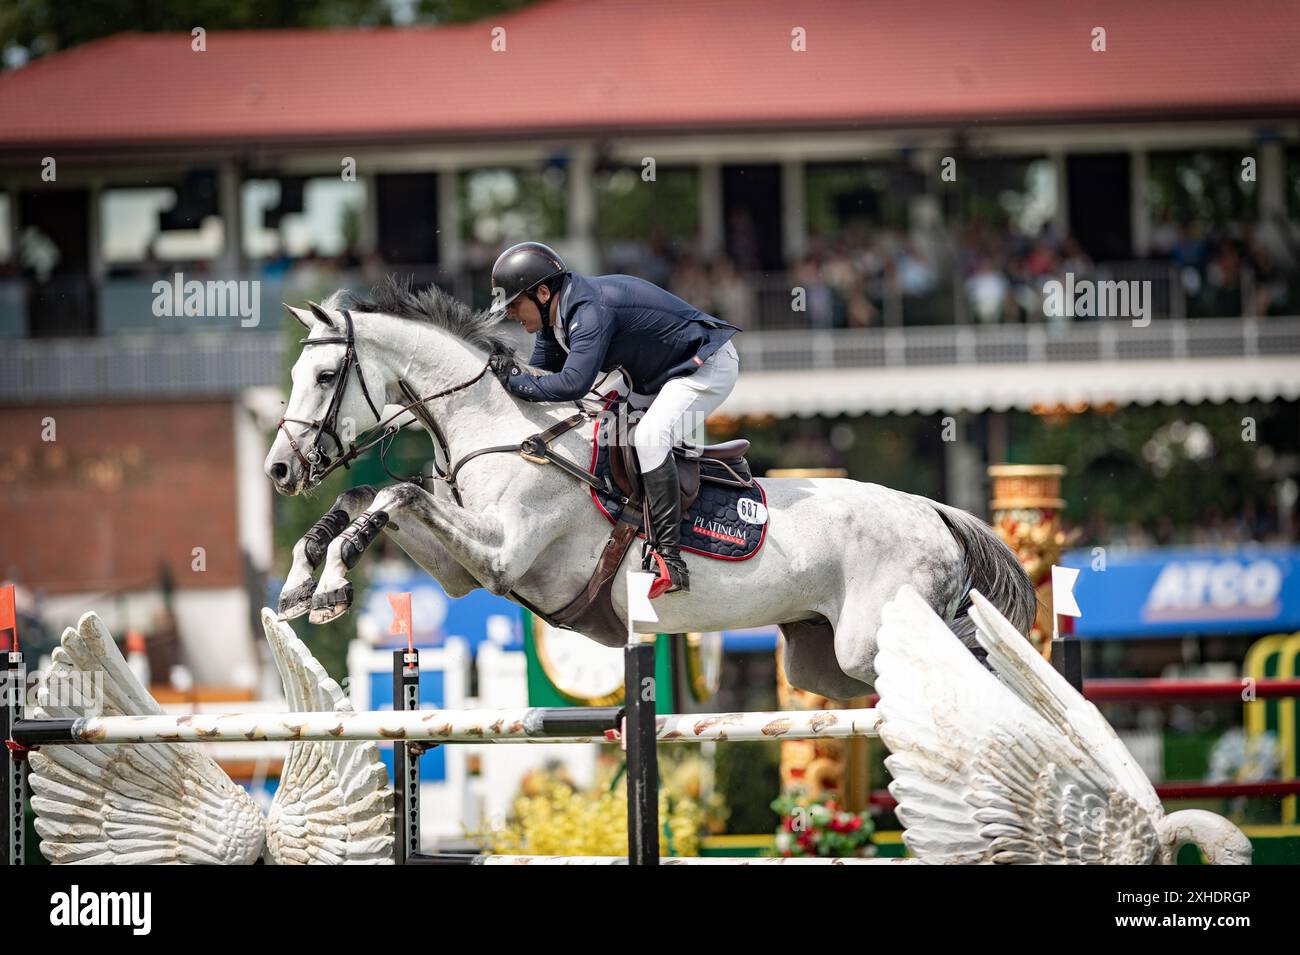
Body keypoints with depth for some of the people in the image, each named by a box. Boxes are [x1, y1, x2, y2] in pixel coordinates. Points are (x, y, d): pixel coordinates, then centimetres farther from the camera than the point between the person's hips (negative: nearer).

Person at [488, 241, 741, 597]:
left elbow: (573, 384, -42)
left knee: (650, 435, -29)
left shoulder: (591, 310, -31)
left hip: (709, 365, -11)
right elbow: (542, 376, 11)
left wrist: (515, 380, -32)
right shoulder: (554, 315, 1)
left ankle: (669, 558, -33)